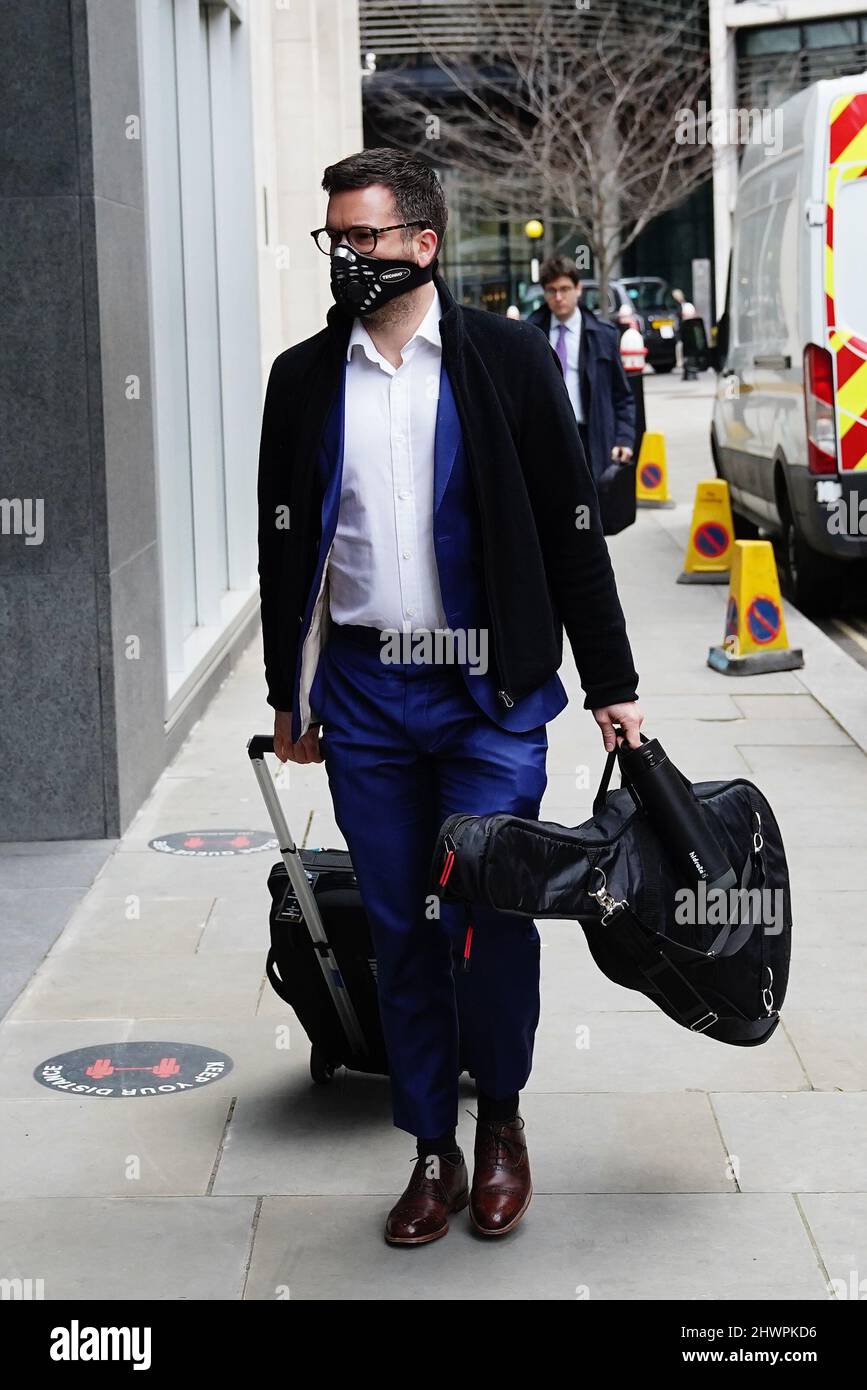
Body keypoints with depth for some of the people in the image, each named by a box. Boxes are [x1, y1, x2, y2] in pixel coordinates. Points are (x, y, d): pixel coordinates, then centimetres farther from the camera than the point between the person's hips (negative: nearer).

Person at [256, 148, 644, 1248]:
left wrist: (611, 687, -1)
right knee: (400, 929, 7)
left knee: (490, 913, -4)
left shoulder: (507, 359, -1)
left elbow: (572, 528, 1)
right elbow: (284, 544, 13)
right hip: (363, 693, 3)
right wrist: (289, 697, 13)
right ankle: (432, 1152, 21)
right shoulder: (304, 378, 6)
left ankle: (500, 1115, 22)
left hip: (491, 691, -2)